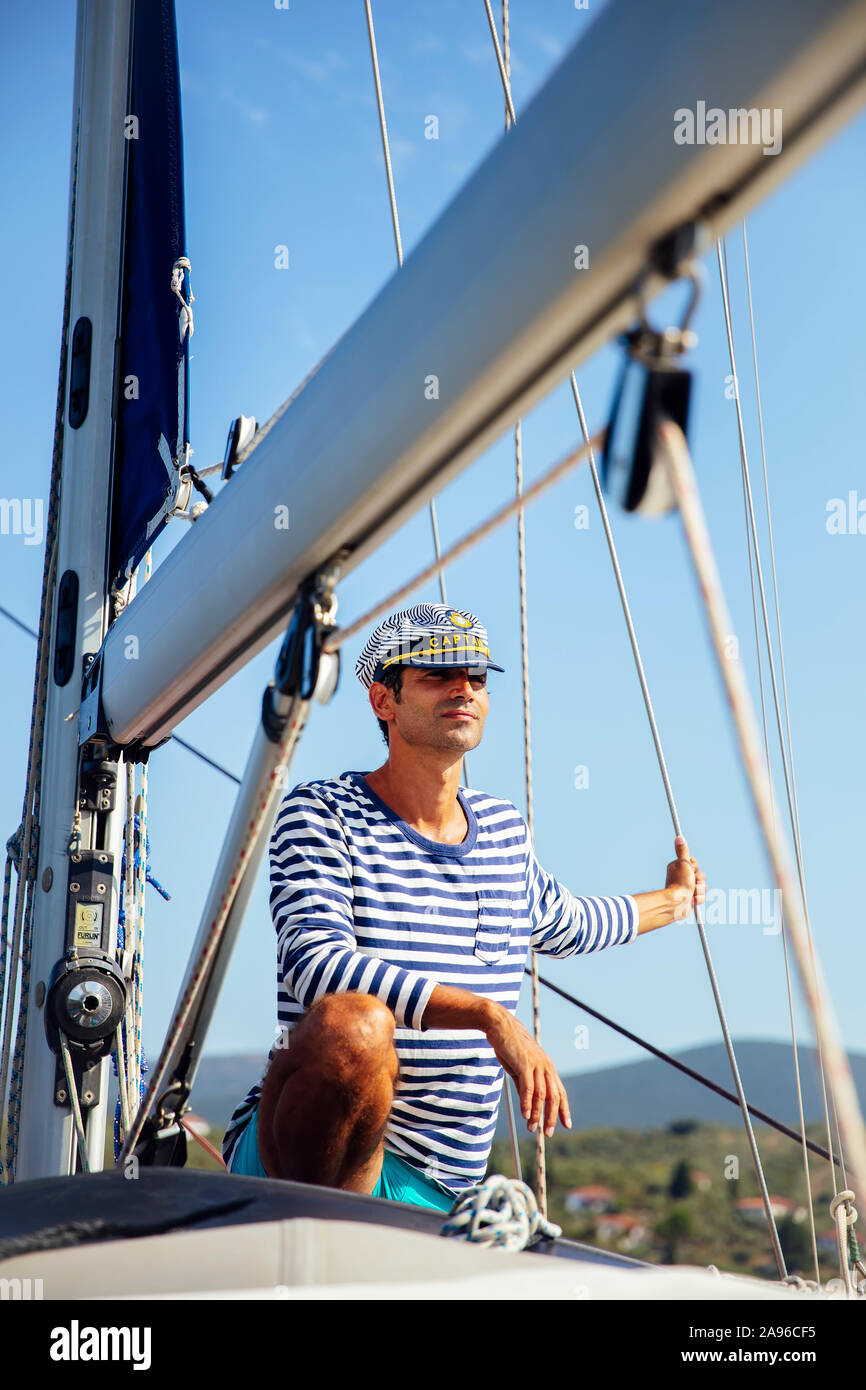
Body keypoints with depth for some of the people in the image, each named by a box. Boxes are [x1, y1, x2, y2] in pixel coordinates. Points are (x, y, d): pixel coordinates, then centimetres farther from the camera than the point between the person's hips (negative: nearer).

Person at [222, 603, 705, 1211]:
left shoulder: (504, 828, 13)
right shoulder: (322, 812, -6)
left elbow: (559, 922, 35)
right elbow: (315, 963, -24)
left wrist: (670, 901, 49)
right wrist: (490, 1015, -30)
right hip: (292, 1156, -4)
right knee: (356, 1021, -36)